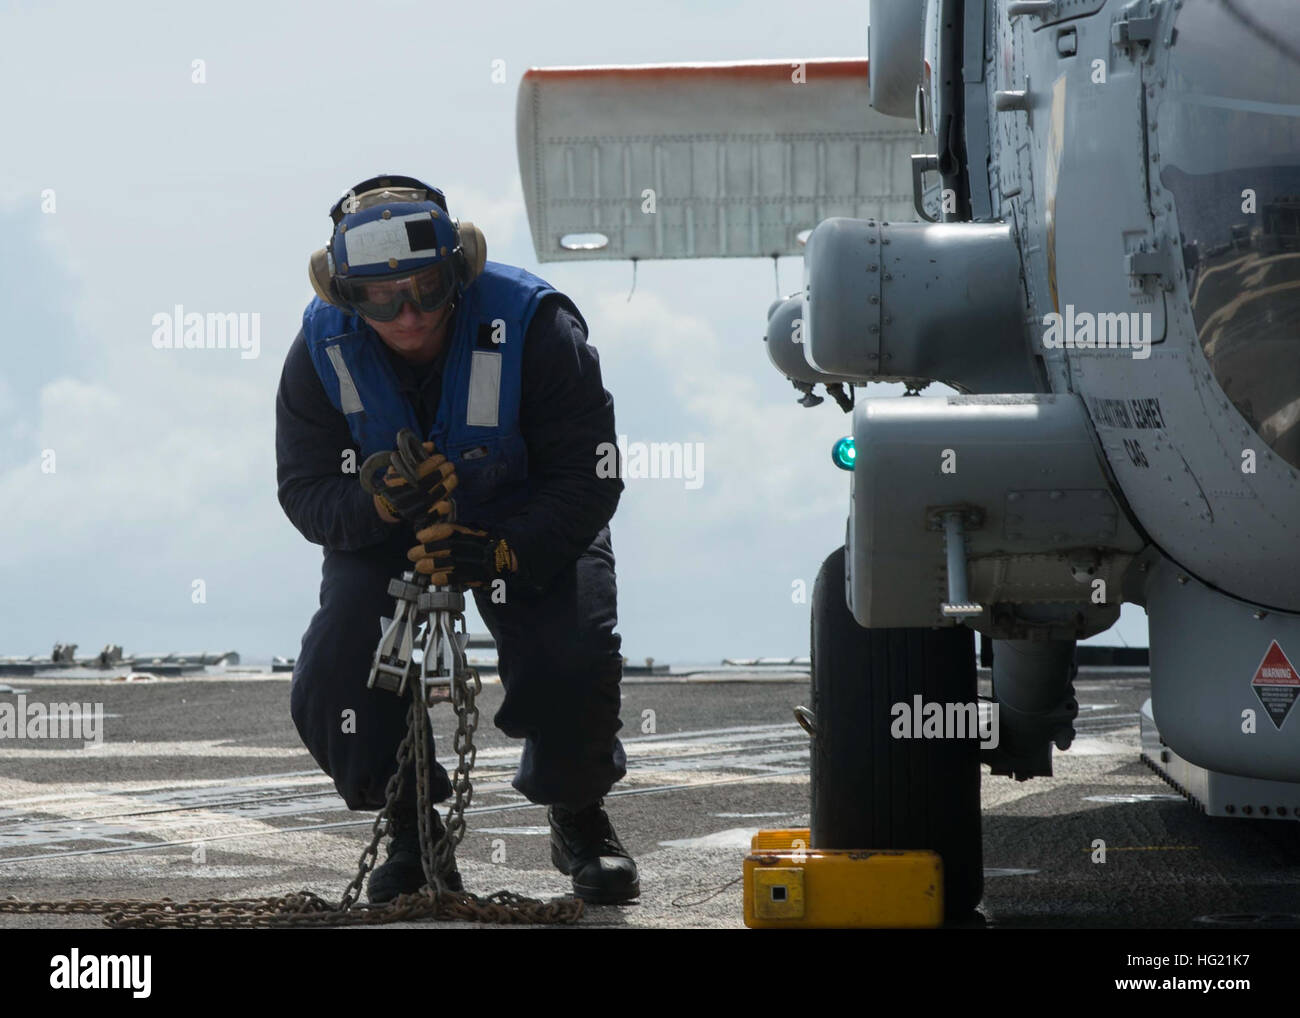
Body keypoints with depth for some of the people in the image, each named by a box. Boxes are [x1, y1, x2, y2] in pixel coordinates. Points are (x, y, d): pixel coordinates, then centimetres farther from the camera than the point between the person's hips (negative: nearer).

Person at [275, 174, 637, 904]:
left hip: (527, 528, -2)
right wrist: (380, 506, -37)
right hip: (384, 535, 2)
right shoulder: (322, 350, -17)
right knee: (330, 691, -21)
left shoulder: (532, 326, -26)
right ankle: (411, 833, 8)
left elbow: (588, 478, -24)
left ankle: (580, 822, 5)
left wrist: (505, 551, -41)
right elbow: (305, 489, -13)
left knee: (577, 665, -27)